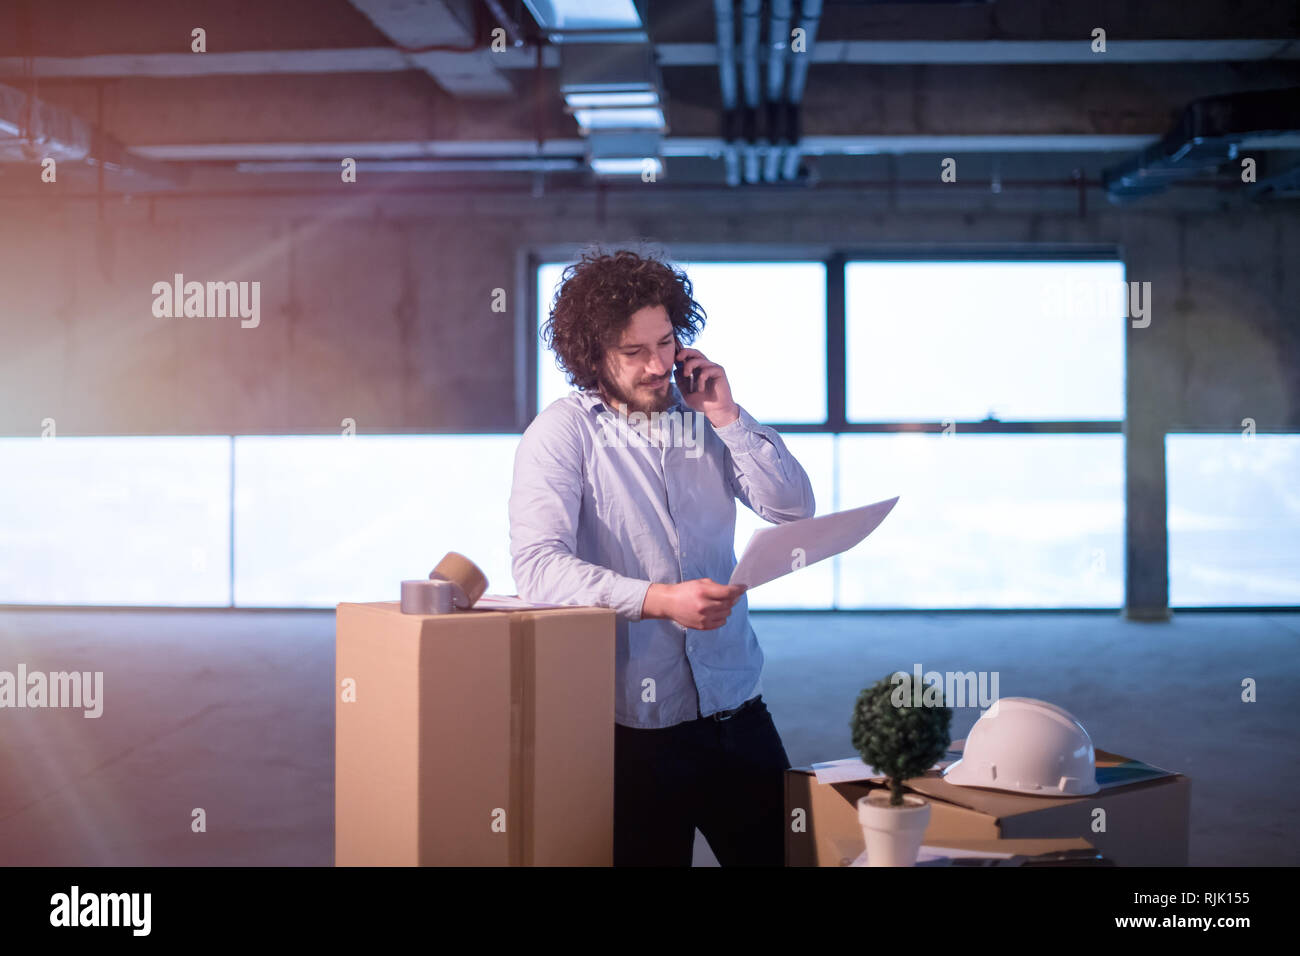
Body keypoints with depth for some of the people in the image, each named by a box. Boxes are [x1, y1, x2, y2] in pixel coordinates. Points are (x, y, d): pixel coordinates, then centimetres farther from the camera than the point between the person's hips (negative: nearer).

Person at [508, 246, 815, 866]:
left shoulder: (701, 415, 8)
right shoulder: (561, 433, -6)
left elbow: (794, 509, 3)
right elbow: (538, 566, -19)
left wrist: (727, 418, -6)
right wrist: (660, 600, -29)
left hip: (735, 705, 4)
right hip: (636, 726, -4)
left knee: (782, 854, 8)